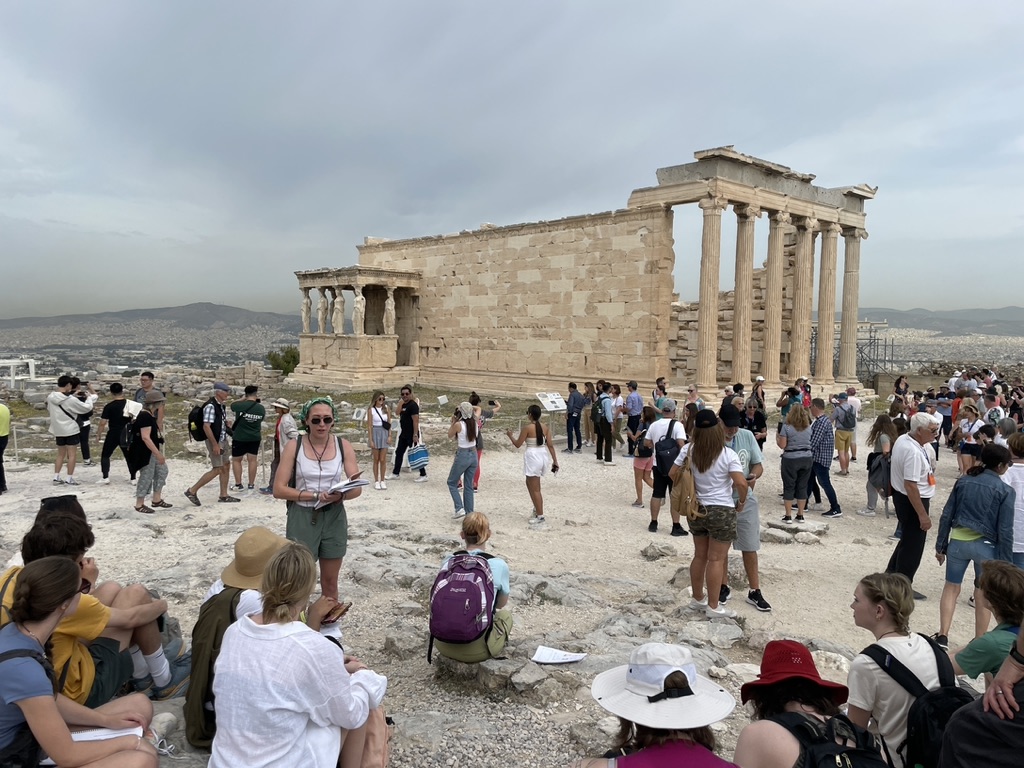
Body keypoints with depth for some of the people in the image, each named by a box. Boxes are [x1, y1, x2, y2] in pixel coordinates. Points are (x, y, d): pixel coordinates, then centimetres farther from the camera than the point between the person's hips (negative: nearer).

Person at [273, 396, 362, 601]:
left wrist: (341, 495, -26)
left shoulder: (343, 446, -3)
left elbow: (357, 488, -4)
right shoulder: (294, 446, -8)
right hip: (302, 517, -2)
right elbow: (278, 490, -11)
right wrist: (315, 495, -21)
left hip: (333, 517, 2)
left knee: (330, 581, 13)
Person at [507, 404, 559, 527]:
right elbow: (550, 445, 3)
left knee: (535, 489, 2)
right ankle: (537, 509, 30)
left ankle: (540, 516, 5)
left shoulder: (527, 428, -13)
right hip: (543, 456, 7)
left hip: (532, 457, -7)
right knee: (530, 483, 25)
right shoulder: (544, 427, 4)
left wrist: (510, 435, 12)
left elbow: (518, 444, -5)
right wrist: (555, 461, 7)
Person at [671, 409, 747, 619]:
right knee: (716, 559, 3)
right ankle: (713, 607, 11)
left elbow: (673, 473, 2)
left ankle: (698, 598, 31)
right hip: (721, 511, -5)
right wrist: (741, 501, -3)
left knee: (700, 556, 18)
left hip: (696, 510, 5)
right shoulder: (727, 454, -16)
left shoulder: (688, 450, -4)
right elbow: (741, 483, -21)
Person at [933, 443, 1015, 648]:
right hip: (986, 546, -2)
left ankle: (942, 637, 10)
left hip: (958, 541, 3)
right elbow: (1005, 531, -9)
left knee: (951, 587, 15)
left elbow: (947, 515, 2)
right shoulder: (1005, 491, -8)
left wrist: (941, 545, 9)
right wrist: (1006, 562, -3)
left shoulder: (963, 481, 2)